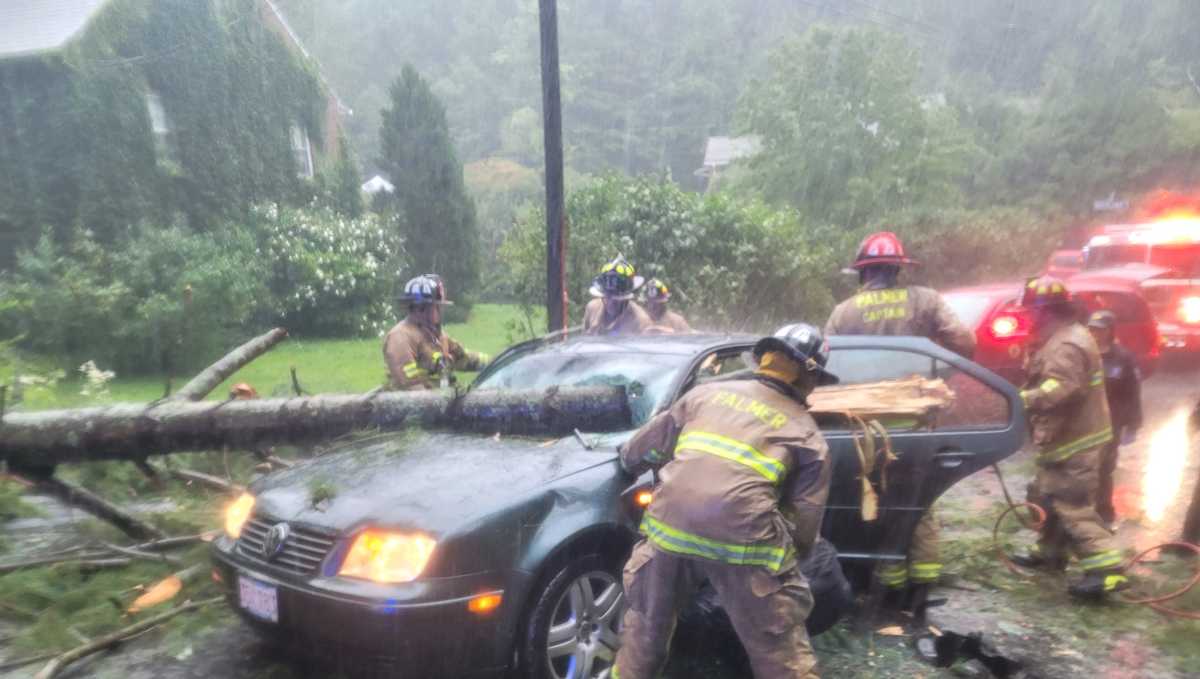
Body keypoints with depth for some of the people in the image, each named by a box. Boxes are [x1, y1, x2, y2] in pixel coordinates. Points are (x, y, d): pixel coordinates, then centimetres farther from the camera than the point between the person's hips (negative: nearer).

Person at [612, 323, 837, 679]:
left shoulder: (708, 392, 22)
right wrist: (786, 555, 30)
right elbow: (804, 520, 12)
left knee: (645, 629, 24)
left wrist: (628, 459, 49)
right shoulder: (807, 433, 16)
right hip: (743, 536, -2)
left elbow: (645, 447, 28)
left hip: (670, 524, 3)